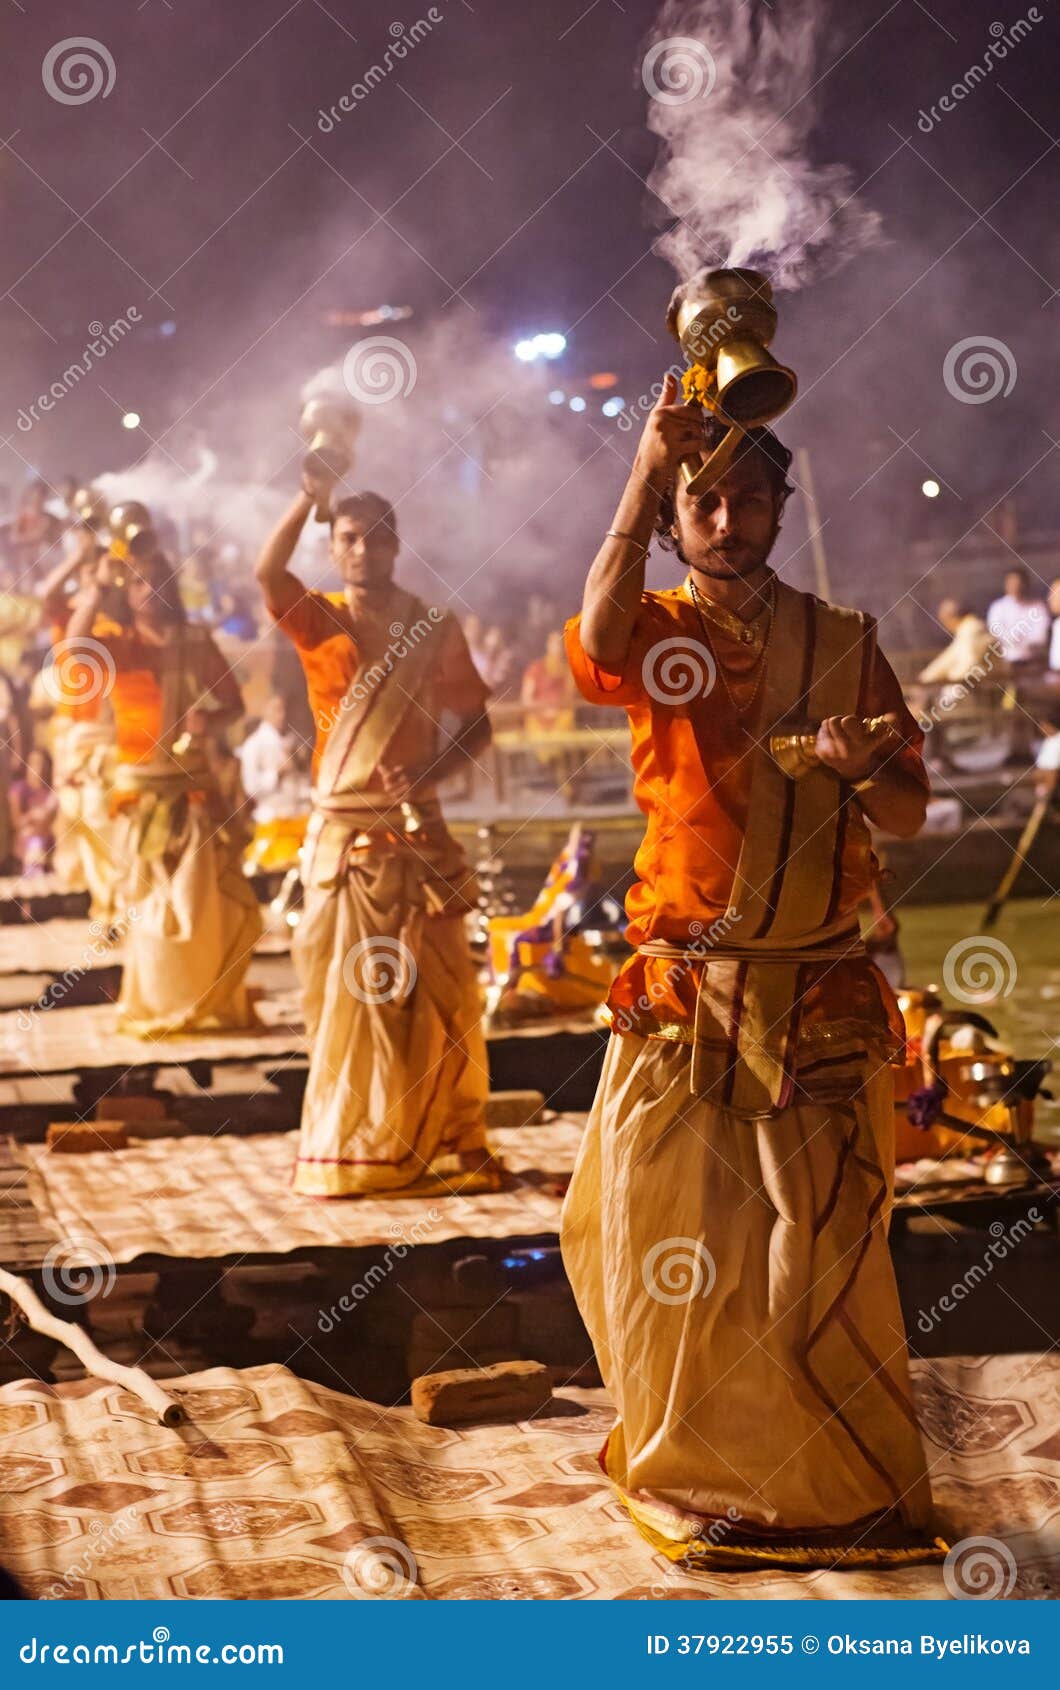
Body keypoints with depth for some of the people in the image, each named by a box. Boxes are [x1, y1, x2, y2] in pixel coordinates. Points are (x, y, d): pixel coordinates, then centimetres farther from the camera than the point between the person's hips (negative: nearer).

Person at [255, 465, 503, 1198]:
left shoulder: (436, 628, 4)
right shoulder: (322, 621, 3)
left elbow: (477, 726, 5)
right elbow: (268, 573, -17)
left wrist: (429, 772, -13)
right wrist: (309, 499, -31)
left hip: (415, 833, 0)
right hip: (341, 836, 0)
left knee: (432, 996, -1)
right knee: (344, 996, 3)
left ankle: (443, 1144, 9)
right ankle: (348, 1152, 13)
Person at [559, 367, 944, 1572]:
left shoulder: (841, 644, 9)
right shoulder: (655, 631, 3)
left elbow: (910, 815, 7)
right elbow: (599, 636, -23)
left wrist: (865, 769, -16)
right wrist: (646, 471, -26)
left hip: (820, 1001, 1)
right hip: (680, 996, -1)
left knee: (823, 1252, 1)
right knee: (672, 1250, 3)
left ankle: (853, 1492, 15)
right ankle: (692, 1475, 20)